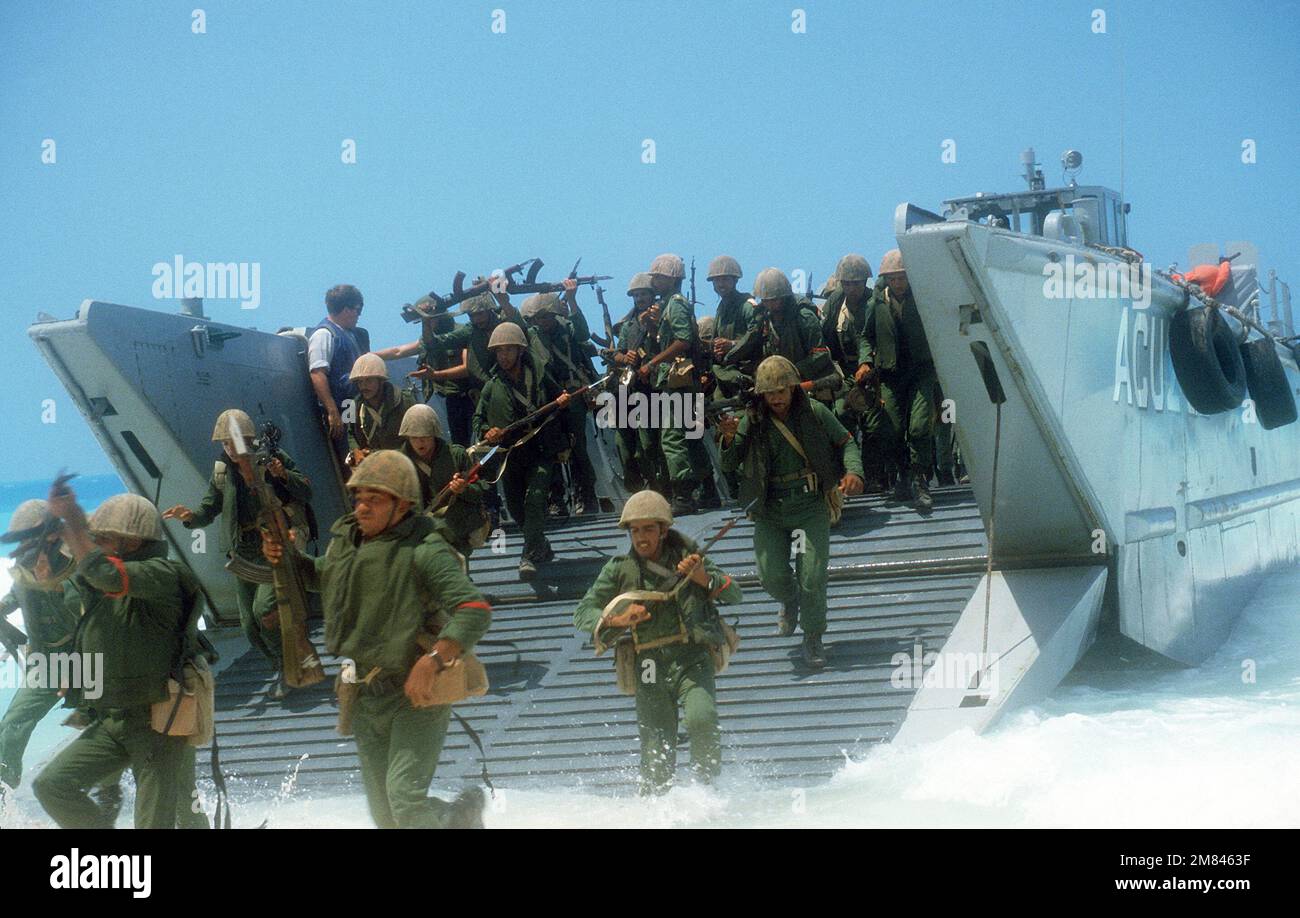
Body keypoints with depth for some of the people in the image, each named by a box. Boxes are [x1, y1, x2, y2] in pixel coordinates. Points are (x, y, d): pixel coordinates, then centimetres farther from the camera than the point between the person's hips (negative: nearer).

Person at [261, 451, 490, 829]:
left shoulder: (423, 552, -18)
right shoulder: (346, 538, 4)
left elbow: (475, 611, -27)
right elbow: (321, 577, 25)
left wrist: (433, 661, -38)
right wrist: (285, 558, 5)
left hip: (417, 694, -7)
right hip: (366, 697, 7)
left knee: (405, 801, -22)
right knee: (385, 812, 13)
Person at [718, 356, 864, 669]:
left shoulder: (814, 412, -2)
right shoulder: (752, 420, -1)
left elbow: (846, 442, 6)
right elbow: (730, 464, -1)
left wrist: (853, 471, -13)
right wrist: (729, 439, -22)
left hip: (811, 506, -1)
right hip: (769, 511, 1)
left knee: (812, 577, -9)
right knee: (771, 575, -8)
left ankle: (813, 640, 12)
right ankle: (790, 601, 30)